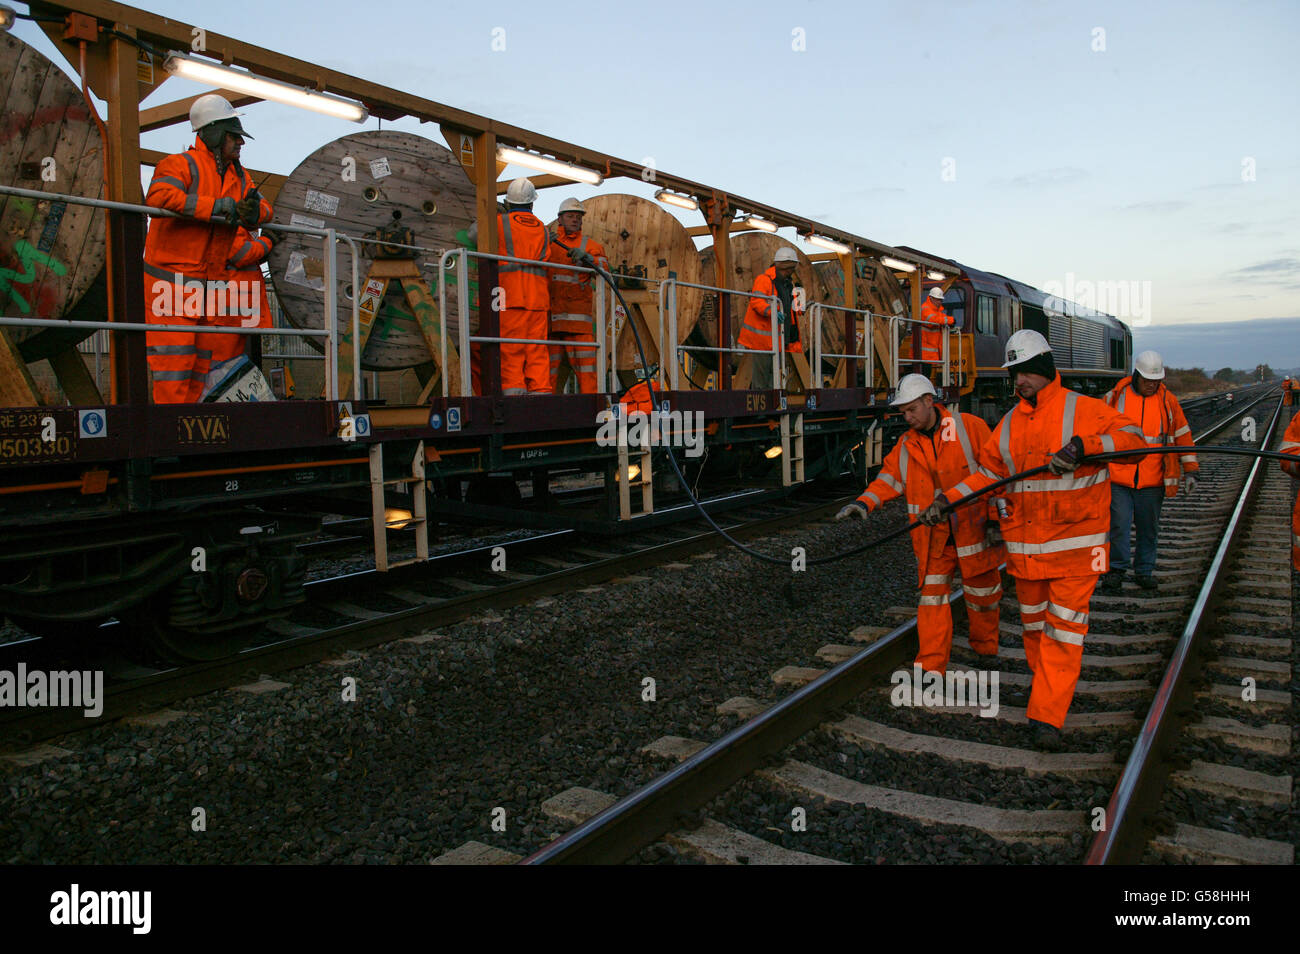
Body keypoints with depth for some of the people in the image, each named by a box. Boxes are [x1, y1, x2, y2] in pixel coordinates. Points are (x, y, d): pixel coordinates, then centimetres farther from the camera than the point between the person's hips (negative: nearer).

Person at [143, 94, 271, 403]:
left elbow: (263, 209, 19)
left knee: (200, 364, 10)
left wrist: (255, 211, -6)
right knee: (174, 362, -9)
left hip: (211, 282, 8)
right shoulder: (181, 165, -8)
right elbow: (158, 195, -25)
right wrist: (217, 207, -27)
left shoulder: (238, 176, 16)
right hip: (171, 281, -8)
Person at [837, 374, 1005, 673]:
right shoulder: (907, 445, 8)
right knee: (932, 597, -2)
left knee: (982, 594, 12)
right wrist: (864, 502, -18)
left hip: (975, 529, -2)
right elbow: (890, 477, 0)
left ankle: (986, 648, 36)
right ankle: (931, 666, 3)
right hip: (933, 537, 3)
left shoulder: (970, 427, -5)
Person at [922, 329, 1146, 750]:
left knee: (1065, 627, -5)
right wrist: (946, 500, 7)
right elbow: (987, 473, 17)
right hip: (1025, 543, 5)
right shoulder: (1008, 424, 9)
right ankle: (1044, 679, 40)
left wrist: (1081, 446, -34)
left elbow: (1133, 437, -18)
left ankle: (1047, 716, -2)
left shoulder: (1082, 410, -7)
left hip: (1075, 542, -5)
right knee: (1033, 620, 16)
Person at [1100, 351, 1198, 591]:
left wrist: (1190, 471, 9)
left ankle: (1144, 570, 23)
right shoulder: (1116, 397, 1)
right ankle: (1116, 569, 9)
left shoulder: (1168, 401, 6)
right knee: (1118, 525, -5)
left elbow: (1183, 436, 12)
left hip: (1152, 481, 2)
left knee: (1149, 528, 9)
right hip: (1118, 479, -1)